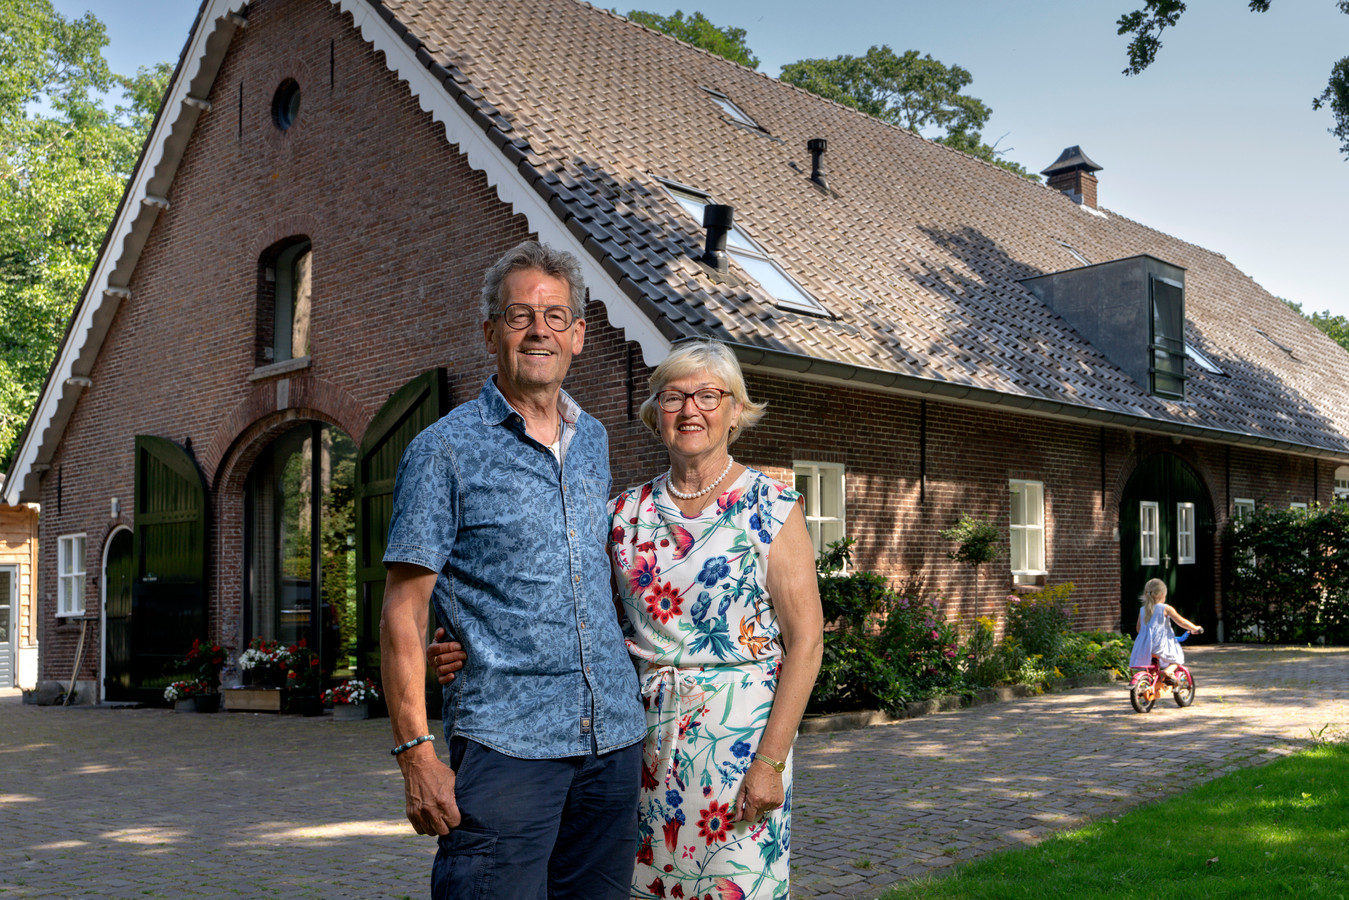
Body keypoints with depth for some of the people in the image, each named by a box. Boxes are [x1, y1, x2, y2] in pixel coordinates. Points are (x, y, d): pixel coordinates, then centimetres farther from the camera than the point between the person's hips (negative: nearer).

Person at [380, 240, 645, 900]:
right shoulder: (445, 450, -5)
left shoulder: (594, 441, 13)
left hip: (613, 737, 6)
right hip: (506, 740, -5)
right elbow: (403, 611, -7)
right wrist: (416, 752, -14)